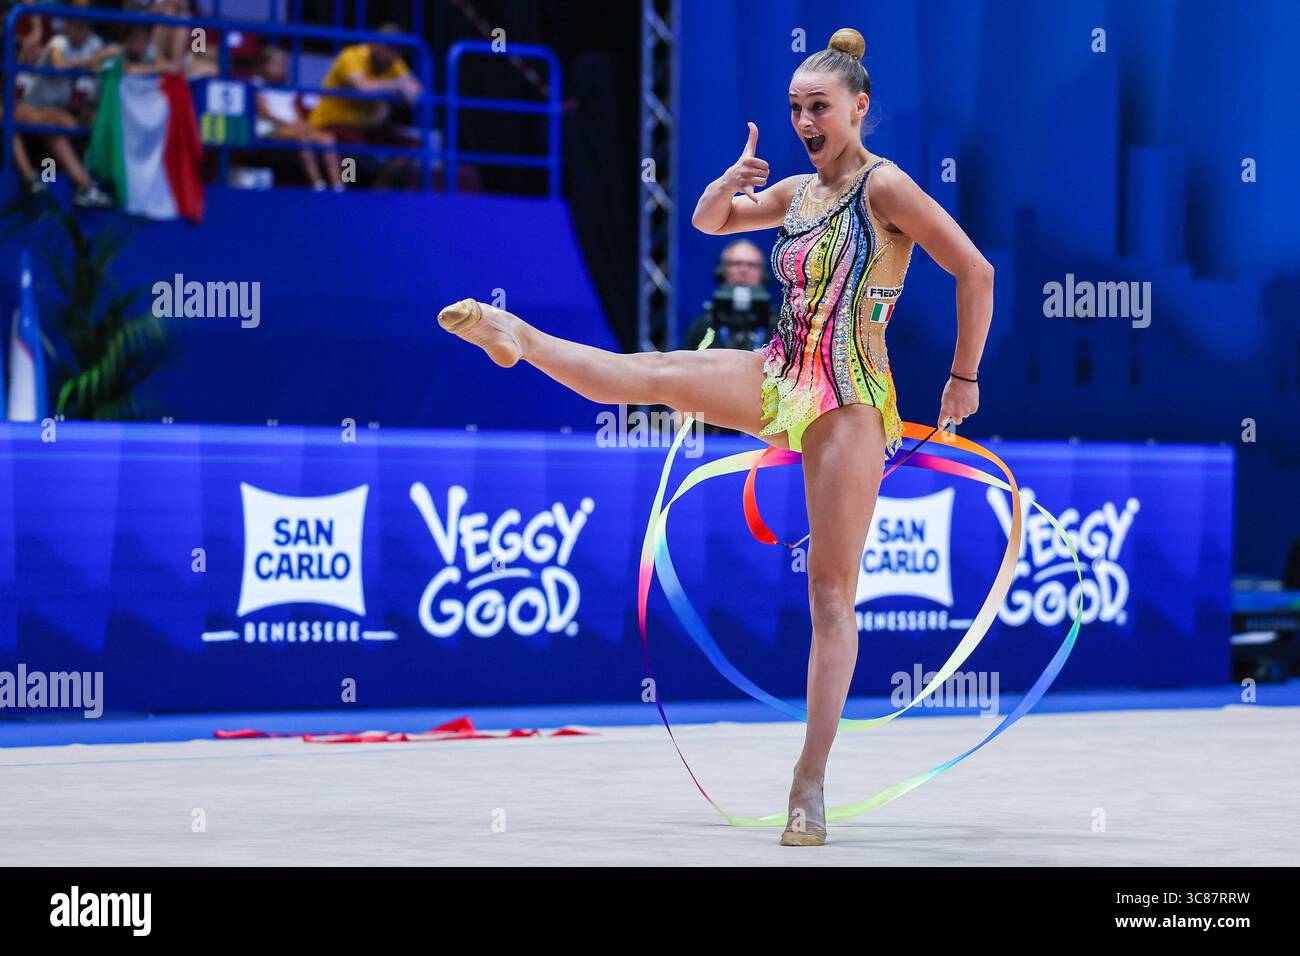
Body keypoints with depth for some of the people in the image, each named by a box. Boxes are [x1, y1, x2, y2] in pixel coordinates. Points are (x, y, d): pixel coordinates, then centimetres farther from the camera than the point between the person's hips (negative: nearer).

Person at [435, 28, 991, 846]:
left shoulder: (885, 187, -10)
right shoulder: (797, 193, 12)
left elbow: (975, 271, -13)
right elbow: (708, 222, 25)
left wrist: (965, 376, -9)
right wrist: (731, 183, 2)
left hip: (848, 405, -6)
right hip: (778, 381, 6)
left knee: (833, 593, -5)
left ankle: (812, 782, -5)